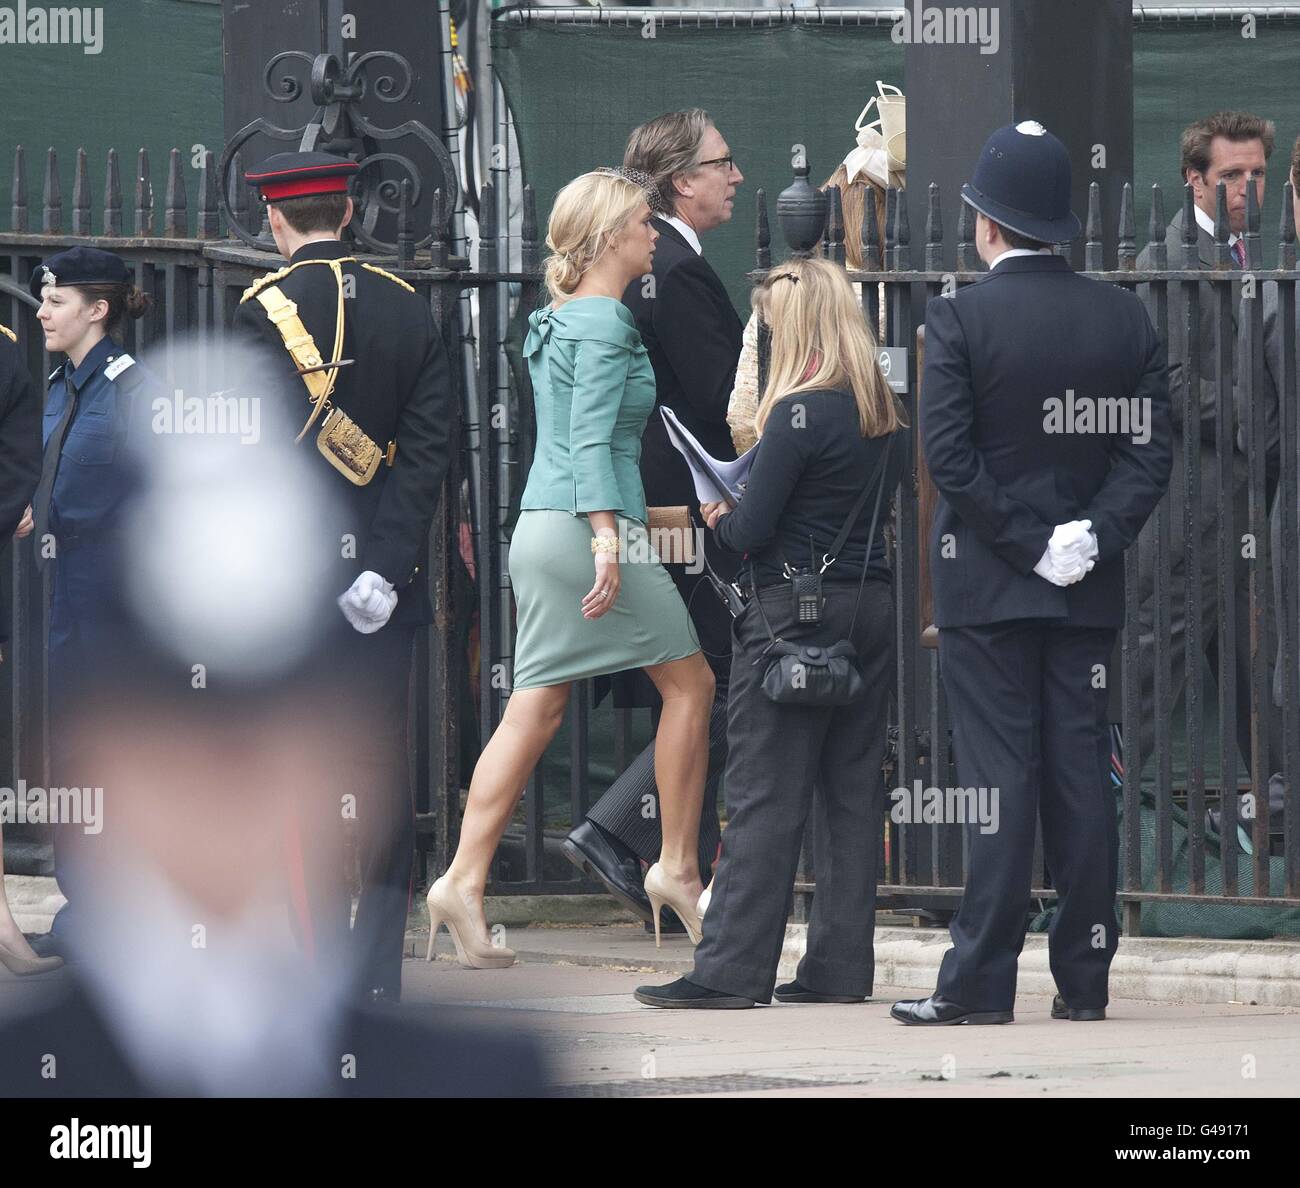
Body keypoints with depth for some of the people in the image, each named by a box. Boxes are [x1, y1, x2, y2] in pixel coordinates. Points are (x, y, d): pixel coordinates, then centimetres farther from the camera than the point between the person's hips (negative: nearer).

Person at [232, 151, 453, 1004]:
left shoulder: (267, 311, -8)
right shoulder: (410, 310, 6)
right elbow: (430, 446, -2)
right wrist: (384, 569, -7)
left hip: (291, 576, -4)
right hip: (387, 564, 4)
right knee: (385, 771, 7)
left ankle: (325, 970, -4)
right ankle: (380, 973, 8)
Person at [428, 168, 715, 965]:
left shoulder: (554, 321, 18)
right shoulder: (605, 323, -10)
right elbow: (590, 437, -19)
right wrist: (606, 535, -26)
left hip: (539, 530, 9)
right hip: (586, 524, -9)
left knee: (535, 711, 5)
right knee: (690, 682, 3)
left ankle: (465, 880, -4)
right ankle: (677, 868, 6)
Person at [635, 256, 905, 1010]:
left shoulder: (801, 415, -14)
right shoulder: (886, 416, 9)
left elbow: (754, 529, -15)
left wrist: (720, 520, 7)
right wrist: (744, 515, 15)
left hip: (795, 607, -7)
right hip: (871, 602, 8)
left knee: (764, 795, -5)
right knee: (853, 790, 9)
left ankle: (733, 969, -4)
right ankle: (841, 964, 10)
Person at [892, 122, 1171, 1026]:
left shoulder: (960, 320, -9)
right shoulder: (1123, 317, 3)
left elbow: (950, 455, -14)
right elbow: (1150, 451, -1)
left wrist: (1029, 543, -9)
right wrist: (1093, 536, -5)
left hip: (987, 580, -3)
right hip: (1089, 587, 3)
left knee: (1000, 776, -4)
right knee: (1082, 773, 6)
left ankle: (983, 981, -5)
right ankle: (1085, 978, 8)